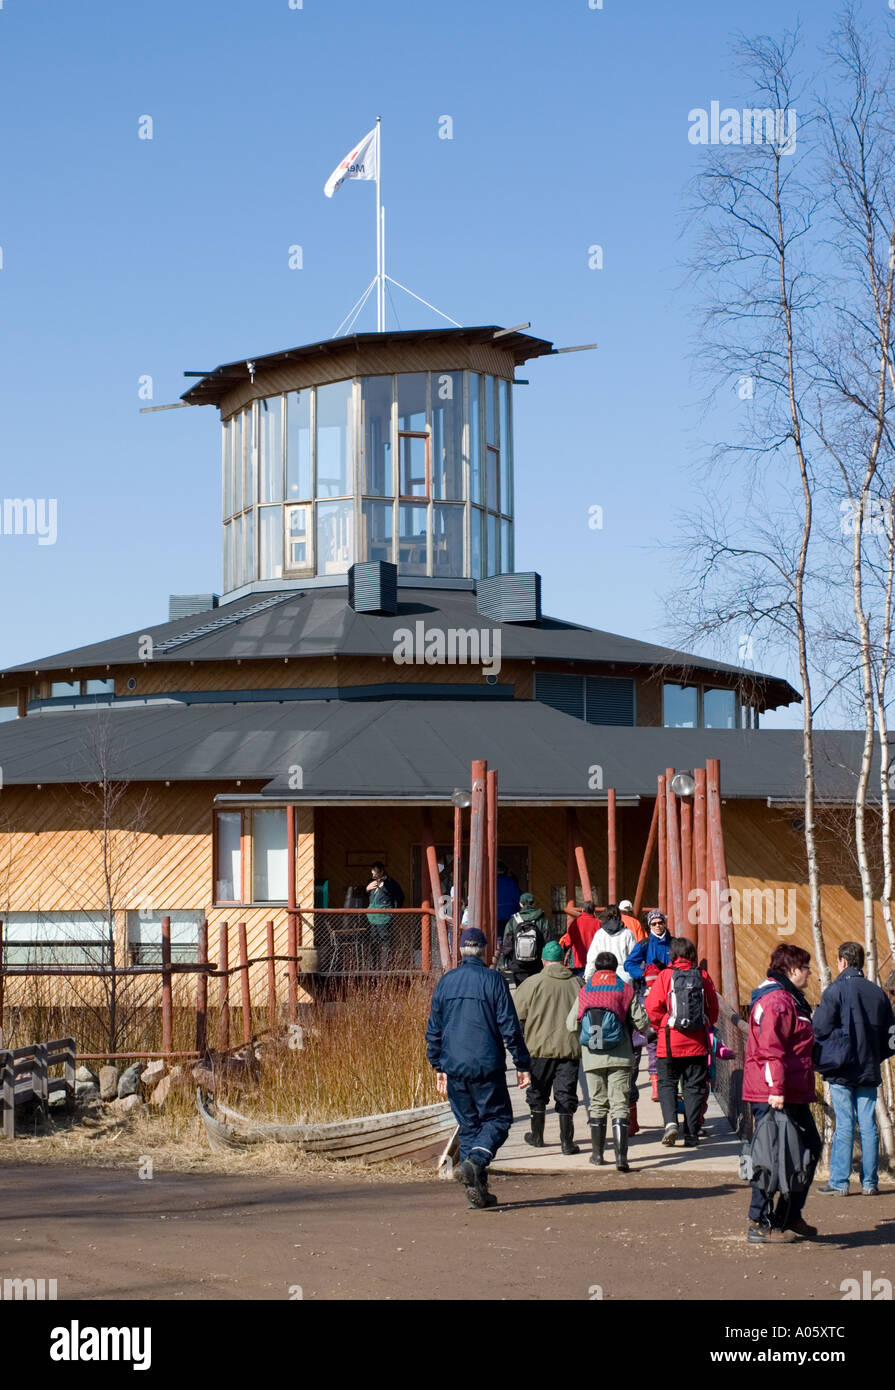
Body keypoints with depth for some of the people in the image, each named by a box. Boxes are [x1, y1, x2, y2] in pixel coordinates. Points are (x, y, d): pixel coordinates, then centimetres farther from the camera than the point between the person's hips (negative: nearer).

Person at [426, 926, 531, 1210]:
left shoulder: (445, 982, 7)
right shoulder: (494, 980, -5)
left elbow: (433, 1029, 12)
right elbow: (510, 1027, -7)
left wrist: (438, 1066, 22)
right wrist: (522, 1065, -1)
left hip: (454, 1067, 4)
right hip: (487, 1066, -4)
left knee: (467, 1125, 11)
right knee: (498, 1118, 6)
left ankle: (477, 1189, 7)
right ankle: (475, 1162, -20)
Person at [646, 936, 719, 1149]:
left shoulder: (665, 975, -6)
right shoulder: (703, 976, 1)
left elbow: (652, 1006, -10)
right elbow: (713, 1008, 5)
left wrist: (661, 1027, 6)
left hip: (670, 1043, -2)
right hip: (697, 1043, 2)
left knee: (667, 1083, 10)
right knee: (694, 1087, 9)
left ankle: (670, 1122, -12)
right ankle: (691, 1133, 8)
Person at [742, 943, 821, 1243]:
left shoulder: (790, 999, 21)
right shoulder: (776, 1001, -16)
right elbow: (770, 1049, -24)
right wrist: (775, 1089, -28)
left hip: (794, 1095, 11)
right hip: (774, 1096, -11)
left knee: (811, 1148, 16)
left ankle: (790, 1216, 23)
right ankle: (761, 1224, -1)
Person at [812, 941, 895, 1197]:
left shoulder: (835, 991, -8)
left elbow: (820, 1031, -14)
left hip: (841, 1070, -4)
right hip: (869, 1070, 4)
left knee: (844, 1125, -2)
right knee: (868, 1126, 6)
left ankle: (839, 1182, 1)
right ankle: (869, 1182, 8)